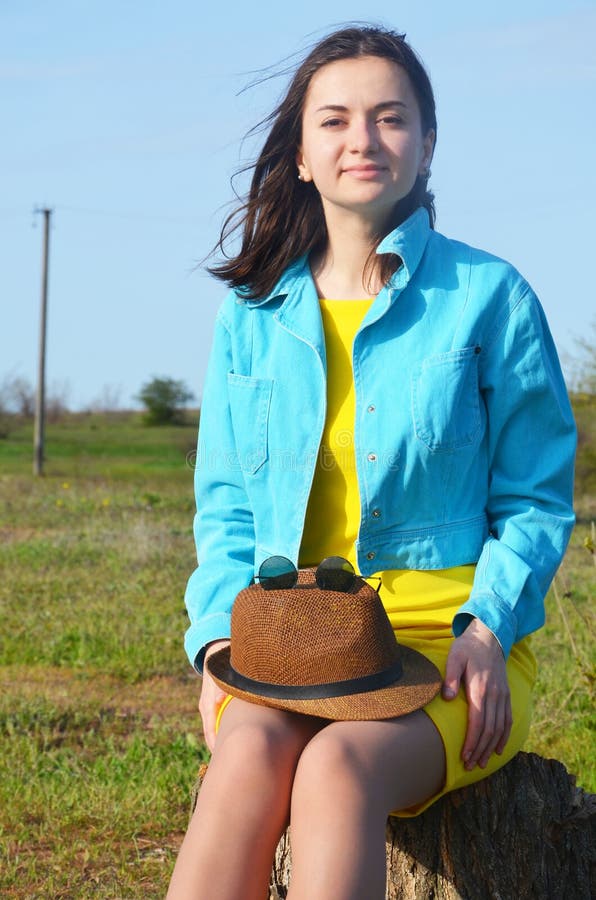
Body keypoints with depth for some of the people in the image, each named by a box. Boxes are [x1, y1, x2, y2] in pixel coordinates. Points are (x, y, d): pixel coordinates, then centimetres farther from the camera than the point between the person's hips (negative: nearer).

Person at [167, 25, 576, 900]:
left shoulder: (489, 296, 4)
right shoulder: (251, 313, 13)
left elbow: (538, 501, 6)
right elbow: (225, 508, 16)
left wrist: (485, 629, -12)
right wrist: (223, 635, -3)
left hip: (445, 640, -2)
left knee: (335, 767, -35)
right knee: (251, 754, -33)